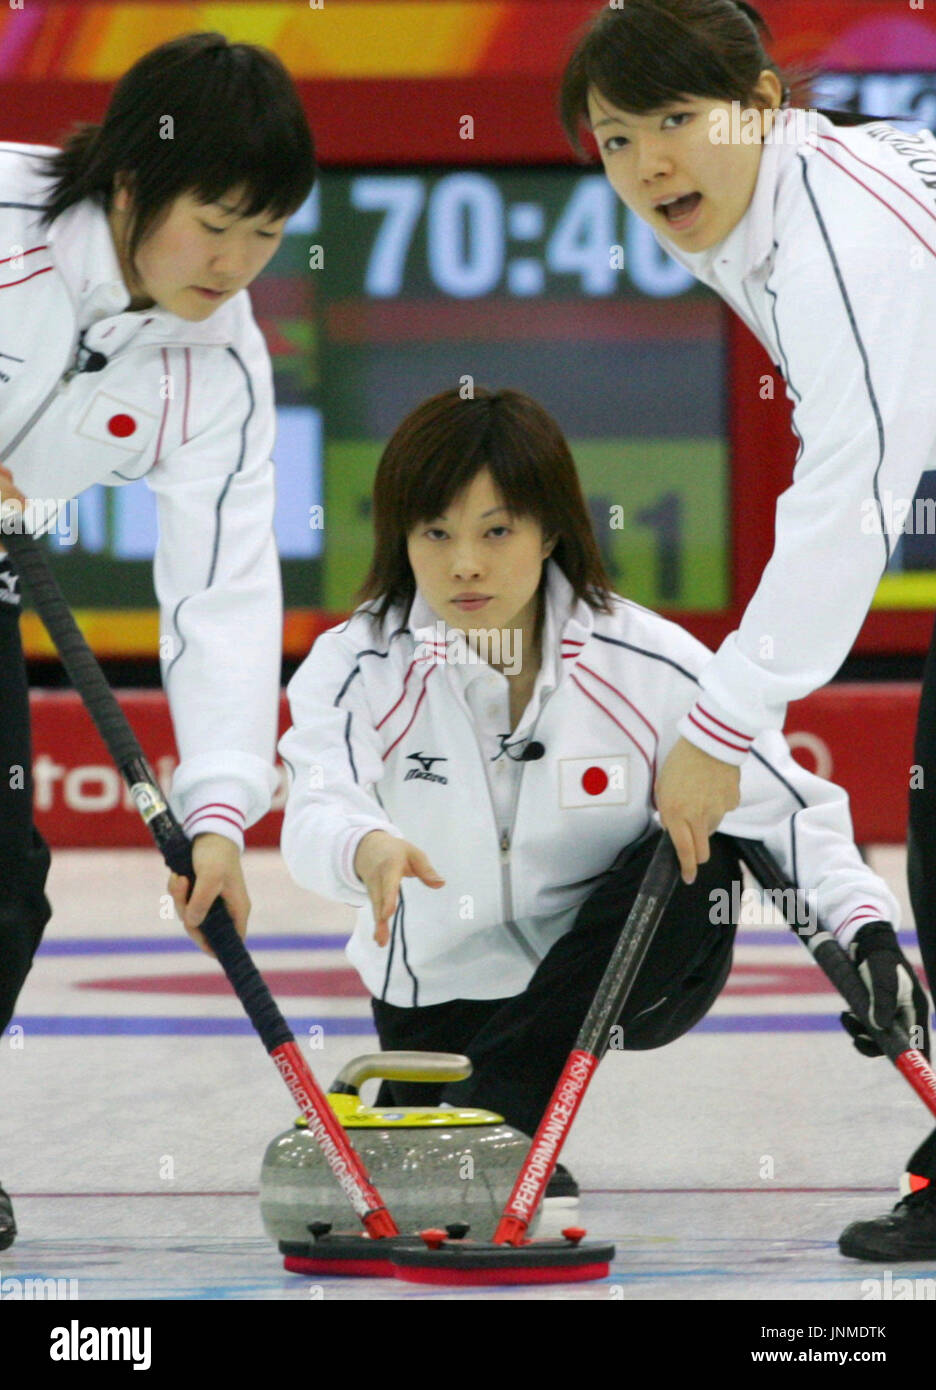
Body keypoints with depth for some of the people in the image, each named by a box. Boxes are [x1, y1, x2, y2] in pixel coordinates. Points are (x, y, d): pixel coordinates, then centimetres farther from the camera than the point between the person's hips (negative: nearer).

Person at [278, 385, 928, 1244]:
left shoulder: (647, 665, -18)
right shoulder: (359, 667, -17)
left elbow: (787, 805, -16)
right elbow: (317, 811, -35)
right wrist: (365, 849, -61)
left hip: (614, 974, -1)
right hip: (444, 985, 1)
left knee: (697, 867, -30)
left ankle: (500, 1107, -21)